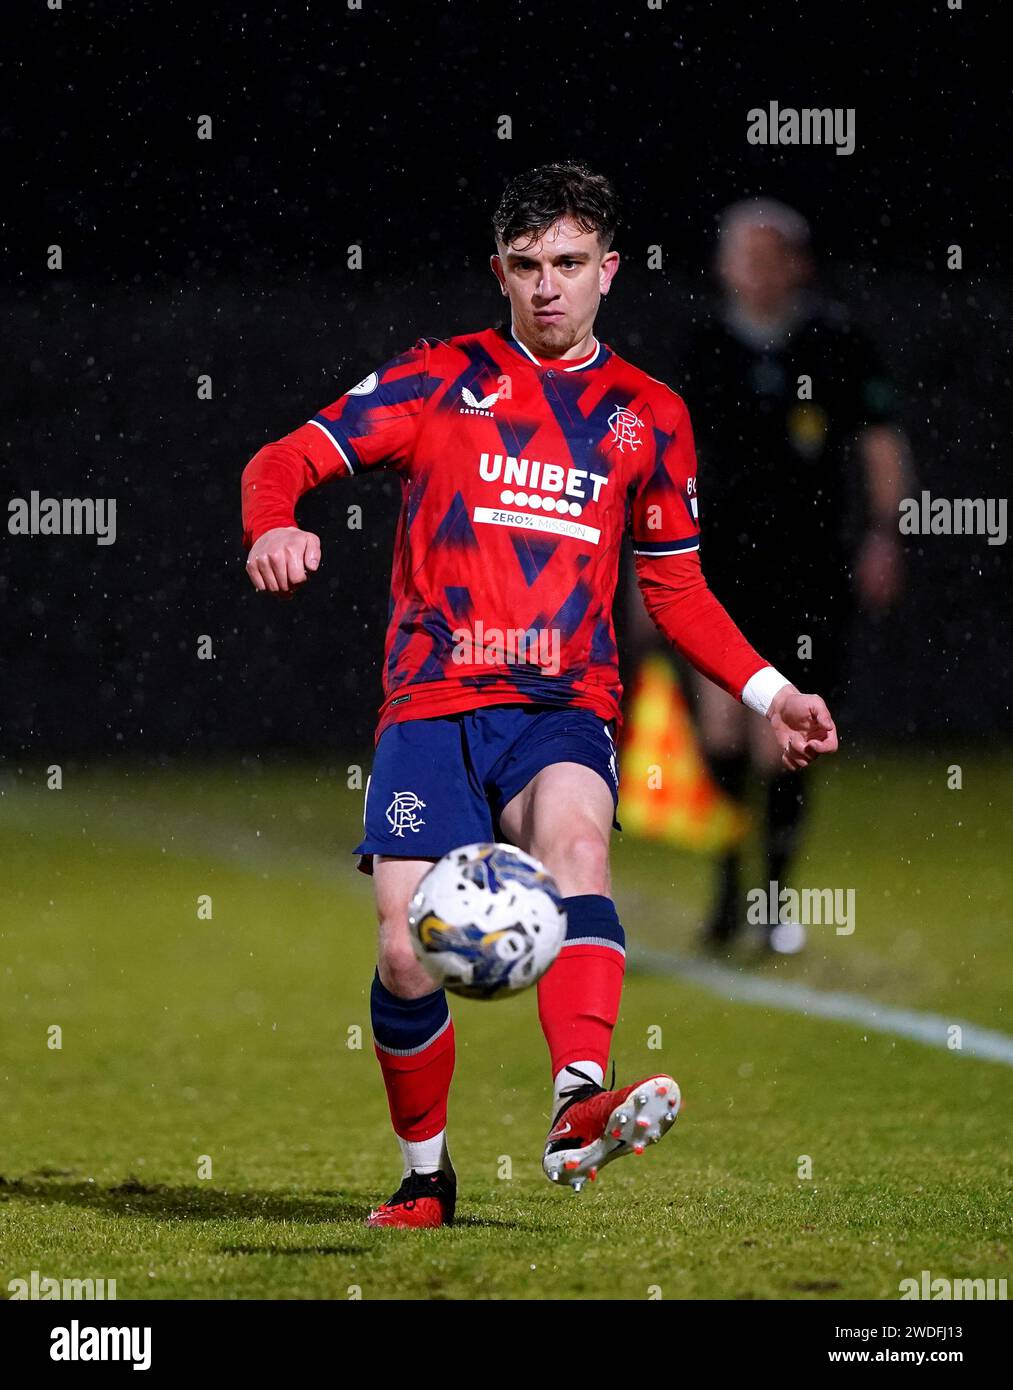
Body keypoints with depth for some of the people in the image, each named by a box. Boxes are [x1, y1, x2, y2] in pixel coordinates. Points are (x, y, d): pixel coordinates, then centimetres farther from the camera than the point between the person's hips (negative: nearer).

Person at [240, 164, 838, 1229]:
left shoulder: (648, 416, 15)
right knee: (407, 951, -11)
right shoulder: (442, 379, 8)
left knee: (575, 844, -33)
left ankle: (579, 1108, -51)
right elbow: (287, 459, 4)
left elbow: (677, 590, 23)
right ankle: (424, 1176, 14)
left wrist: (769, 695, 11)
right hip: (432, 702, 0)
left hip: (565, 709, 0)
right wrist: (274, 528, -19)